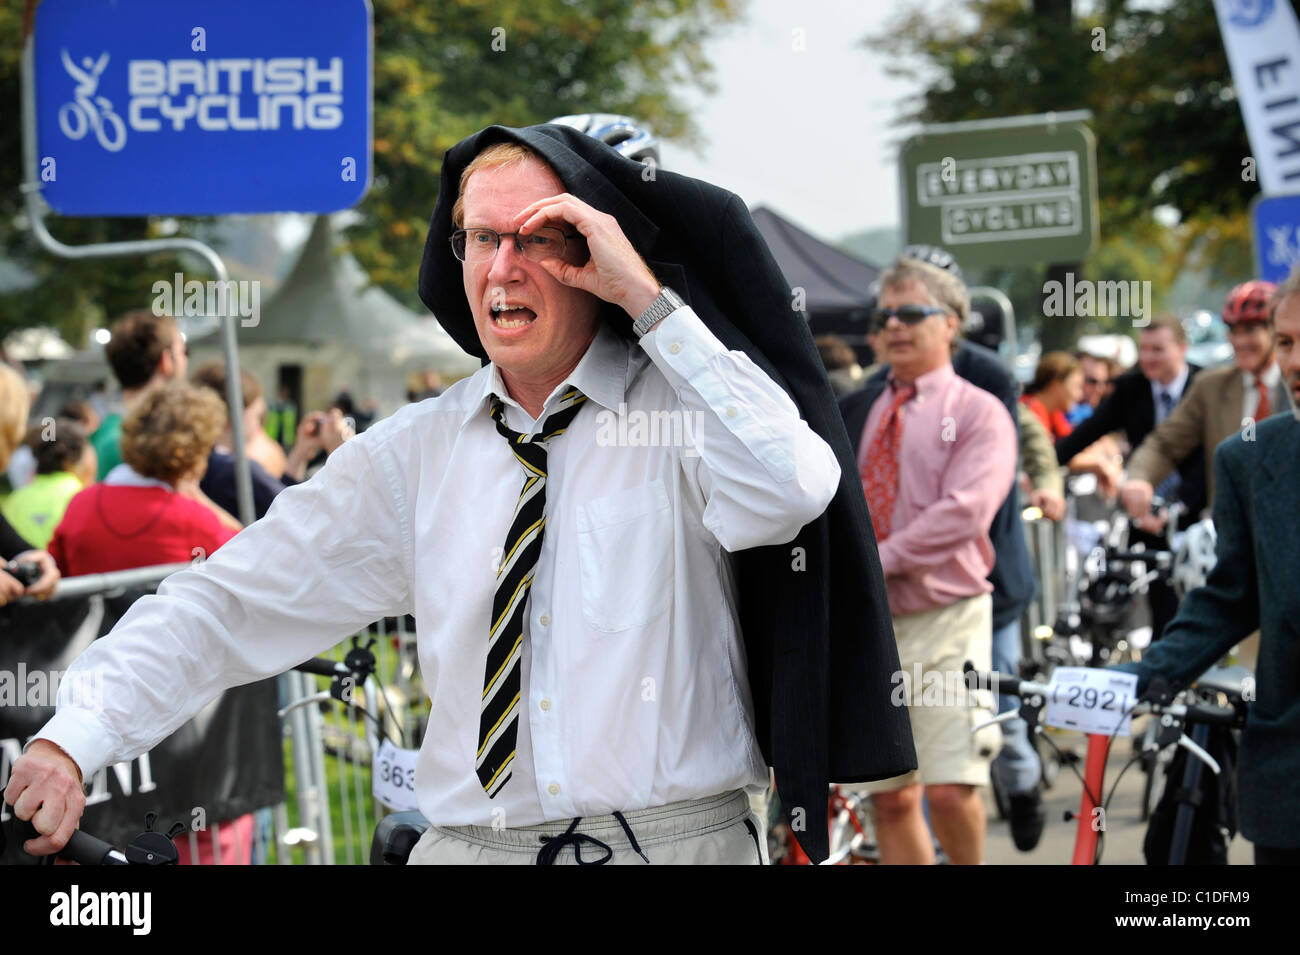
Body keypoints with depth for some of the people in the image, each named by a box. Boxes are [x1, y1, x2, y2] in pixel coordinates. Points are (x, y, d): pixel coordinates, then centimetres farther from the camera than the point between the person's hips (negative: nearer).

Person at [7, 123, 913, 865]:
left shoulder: (677, 407, 0)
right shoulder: (418, 452, 8)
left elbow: (788, 491, -21)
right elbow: (235, 599, 7)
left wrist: (650, 301, -16)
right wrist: (74, 737, -4)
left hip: (678, 840, -2)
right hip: (468, 844, 2)